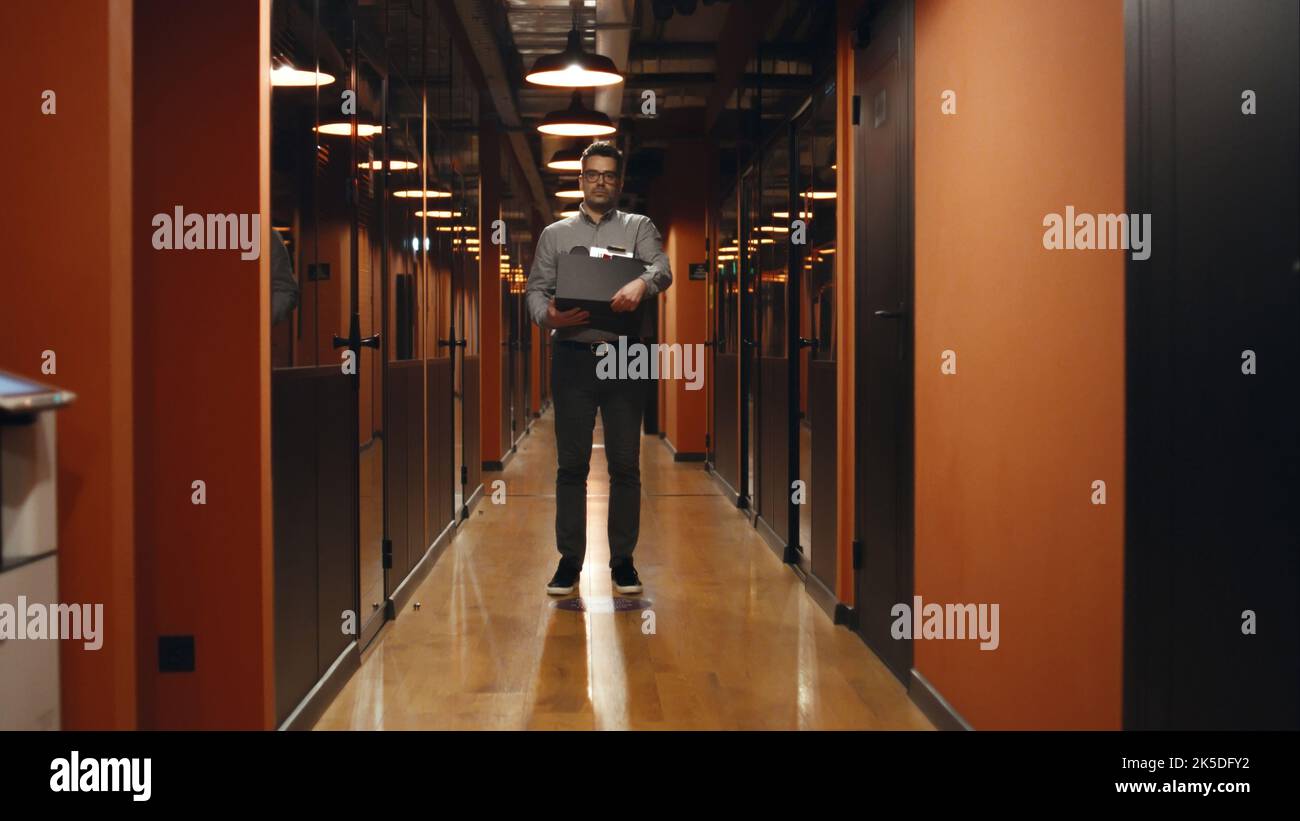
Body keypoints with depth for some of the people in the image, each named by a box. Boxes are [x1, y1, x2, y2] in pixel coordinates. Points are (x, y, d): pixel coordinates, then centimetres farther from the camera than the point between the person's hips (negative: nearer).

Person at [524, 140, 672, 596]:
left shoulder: (639, 227, 10)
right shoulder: (555, 233, 14)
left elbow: (662, 267, -8)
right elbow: (536, 288, 8)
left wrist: (642, 283, -32)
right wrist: (548, 315, -15)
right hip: (573, 357, 1)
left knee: (625, 463, 2)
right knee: (572, 464, 3)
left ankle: (623, 559, 11)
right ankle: (569, 559, 10)